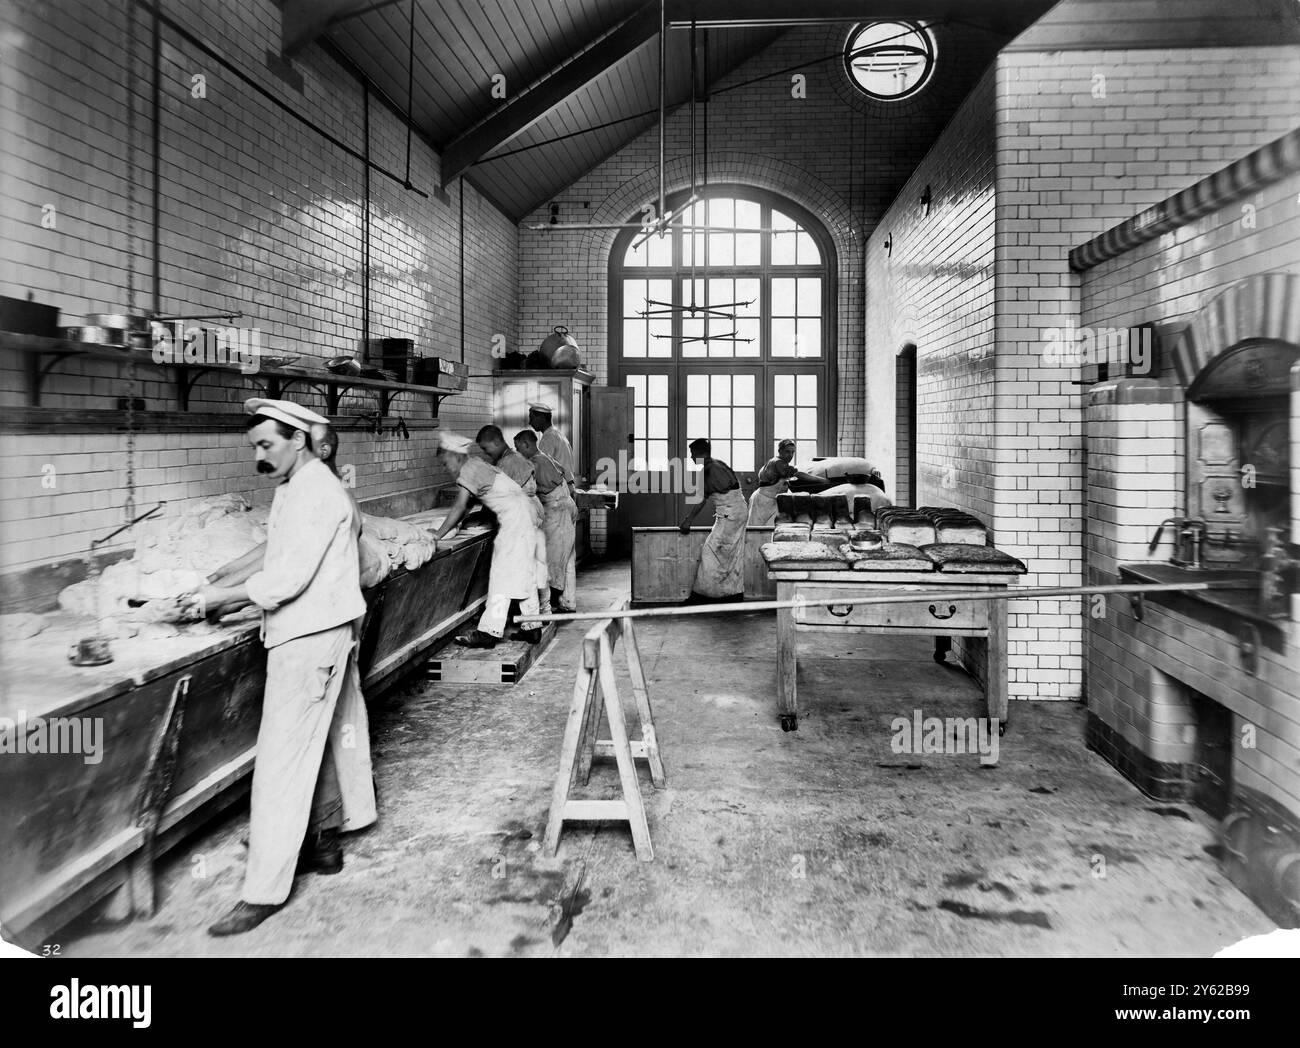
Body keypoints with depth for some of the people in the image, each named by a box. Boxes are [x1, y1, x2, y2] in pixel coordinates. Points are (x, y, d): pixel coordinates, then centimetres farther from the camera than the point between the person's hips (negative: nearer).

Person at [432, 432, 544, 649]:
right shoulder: (476, 466, 14)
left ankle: (488, 633, -9)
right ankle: (531, 628, 17)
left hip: (514, 518, -10)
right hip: (524, 516, 10)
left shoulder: (469, 471, -14)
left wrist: (437, 536, -15)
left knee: (503, 575, -10)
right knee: (524, 574, 12)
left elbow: (459, 508, -18)